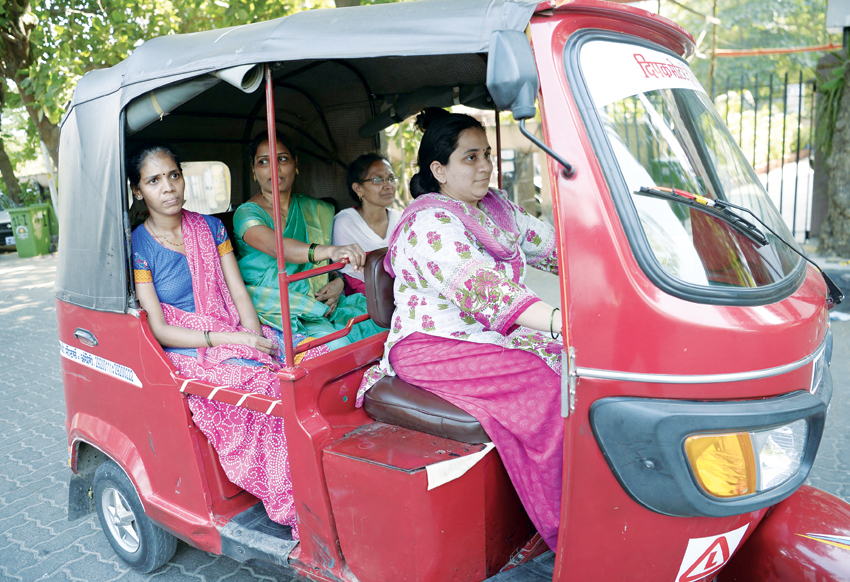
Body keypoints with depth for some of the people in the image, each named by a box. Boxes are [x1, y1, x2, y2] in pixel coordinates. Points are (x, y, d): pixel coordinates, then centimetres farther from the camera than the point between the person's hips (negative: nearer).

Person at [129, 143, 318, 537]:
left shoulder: (211, 228, 10)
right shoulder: (137, 248, -4)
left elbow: (239, 296, 7)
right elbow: (159, 330, -10)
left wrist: (255, 339, -12)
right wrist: (228, 340, -20)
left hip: (237, 336, 5)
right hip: (185, 354, -4)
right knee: (264, 384, -32)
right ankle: (297, 511, -21)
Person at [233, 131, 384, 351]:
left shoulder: (318, 211, 13)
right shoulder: (246, 213, -4)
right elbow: (277, 247, -26)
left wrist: (338, 282, -4)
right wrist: (330, 250, -44)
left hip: (318, 302, 5)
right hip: (273, 307, -5)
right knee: (332, 343, -33)